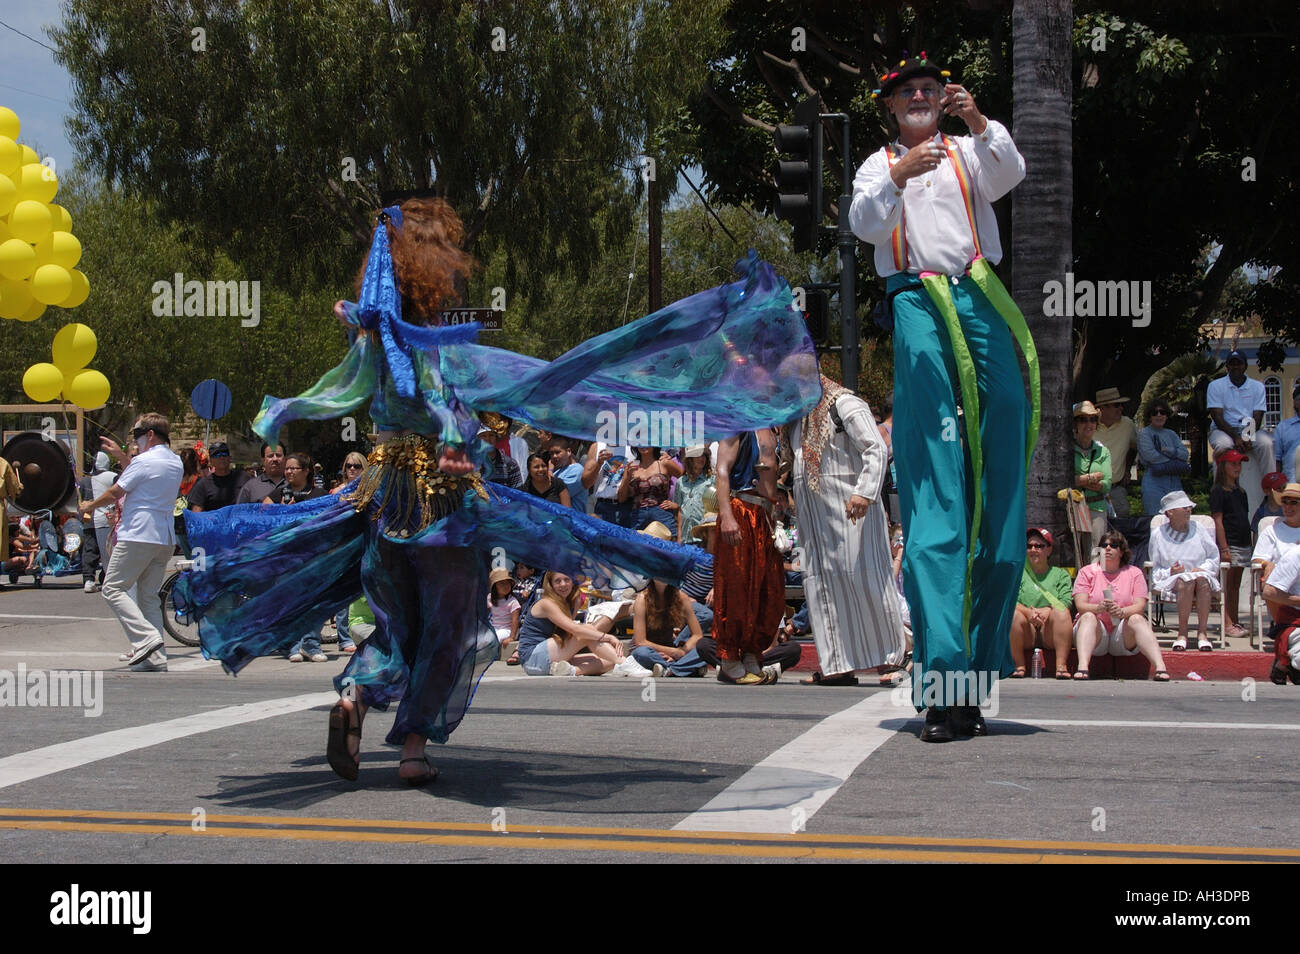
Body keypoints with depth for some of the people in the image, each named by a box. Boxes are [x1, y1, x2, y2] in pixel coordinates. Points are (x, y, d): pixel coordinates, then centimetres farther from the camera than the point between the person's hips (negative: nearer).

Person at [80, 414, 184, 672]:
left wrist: (89, 506, 14)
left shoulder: (143, 461, -11)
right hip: (165, 538, 8)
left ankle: (147, 638, -20)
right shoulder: (176, 463, 14)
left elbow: (114, 493, -4)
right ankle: (156, 659, 3)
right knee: (149, 595, 10)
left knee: (113, 588, -3)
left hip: (138, 535, -8)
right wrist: (120, 455, 34)